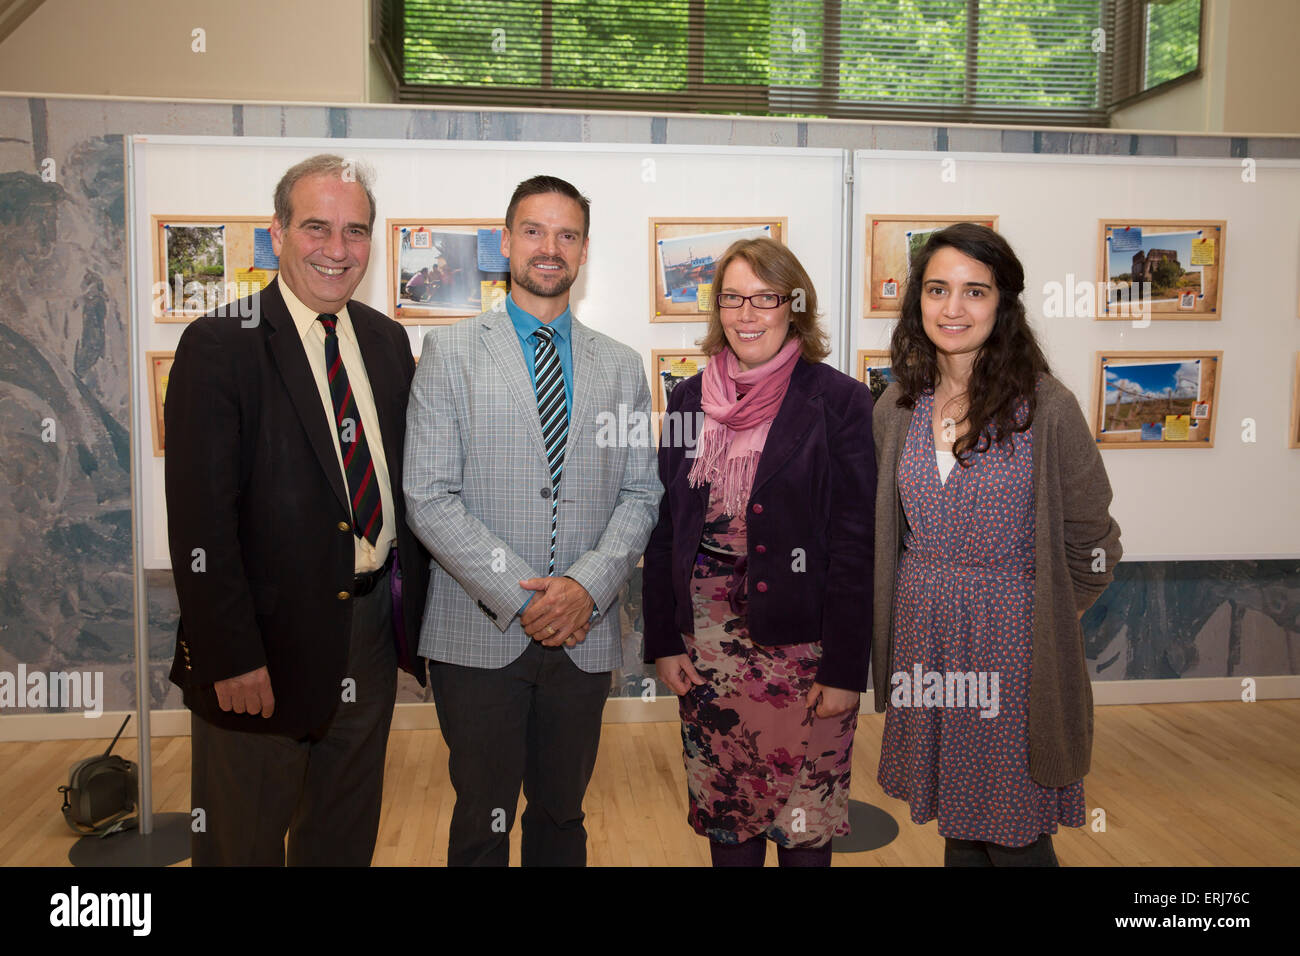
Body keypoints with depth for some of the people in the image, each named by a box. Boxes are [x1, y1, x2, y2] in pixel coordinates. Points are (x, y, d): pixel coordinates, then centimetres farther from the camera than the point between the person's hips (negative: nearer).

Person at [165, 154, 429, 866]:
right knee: (244, 839, 15)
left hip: (371, 632, 5)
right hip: (270, 640, -5)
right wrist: (232, 656, -18)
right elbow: (199, 518, -16)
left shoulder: (387, 340, 7)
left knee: (348, 834, 21)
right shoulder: (220, 346, -11)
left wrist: (413, 605, 7)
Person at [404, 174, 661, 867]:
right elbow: (429, 498, -7)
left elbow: (640, 495, 5)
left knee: (562, 814, 16)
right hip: (479, 635, -2)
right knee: (482, 822, 8)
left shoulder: (622, 368, 10)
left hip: (584, 635, 3)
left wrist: (588, 585, -12)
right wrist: (518, 597, -14)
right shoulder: (451, 352, 0)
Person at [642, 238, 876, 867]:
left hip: (801, 642, -3)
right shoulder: (689, 399, 6)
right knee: (723, 811, 16)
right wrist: (663, 642, 4)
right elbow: (665, 528, 8)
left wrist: (845, 668, -11)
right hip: (706, 640, 4)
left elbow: (855, 545, -9)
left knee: (803, 818, 8)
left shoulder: (839, 402, -7)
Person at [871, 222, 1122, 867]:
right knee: (956, 825, 17)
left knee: (1014, 839, 6)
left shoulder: (1046, 407, -11)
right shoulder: (897, 407, 2)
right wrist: (929, 602, 8)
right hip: (923, 645, 4)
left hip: (1012, 650, -4)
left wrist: (1036, 618, 1)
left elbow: (1092, 547, -4)